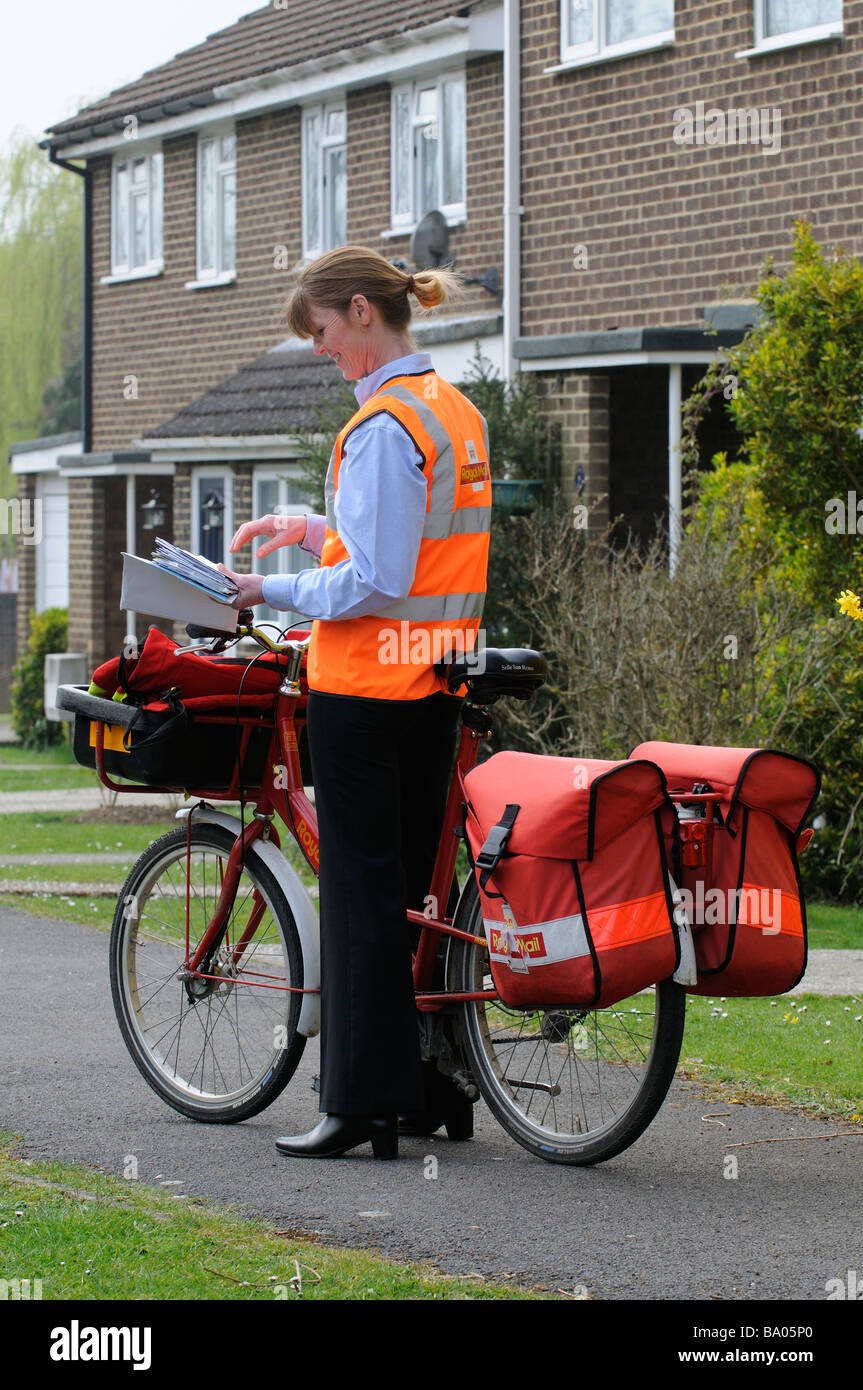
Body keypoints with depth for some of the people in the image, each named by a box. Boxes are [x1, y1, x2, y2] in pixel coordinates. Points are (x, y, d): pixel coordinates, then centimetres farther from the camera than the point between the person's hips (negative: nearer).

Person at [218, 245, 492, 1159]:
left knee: (360, 889, -4)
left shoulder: (384, 424, -17)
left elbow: (374, 584, -20)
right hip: (436, 681, 9)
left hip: (365, 686, -9)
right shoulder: (455, 410, 12)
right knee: (417, 885, 13)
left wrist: (274, 592, -9)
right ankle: (434, 1089, 18)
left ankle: (361, 1104, -1)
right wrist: (317, 529, 16)